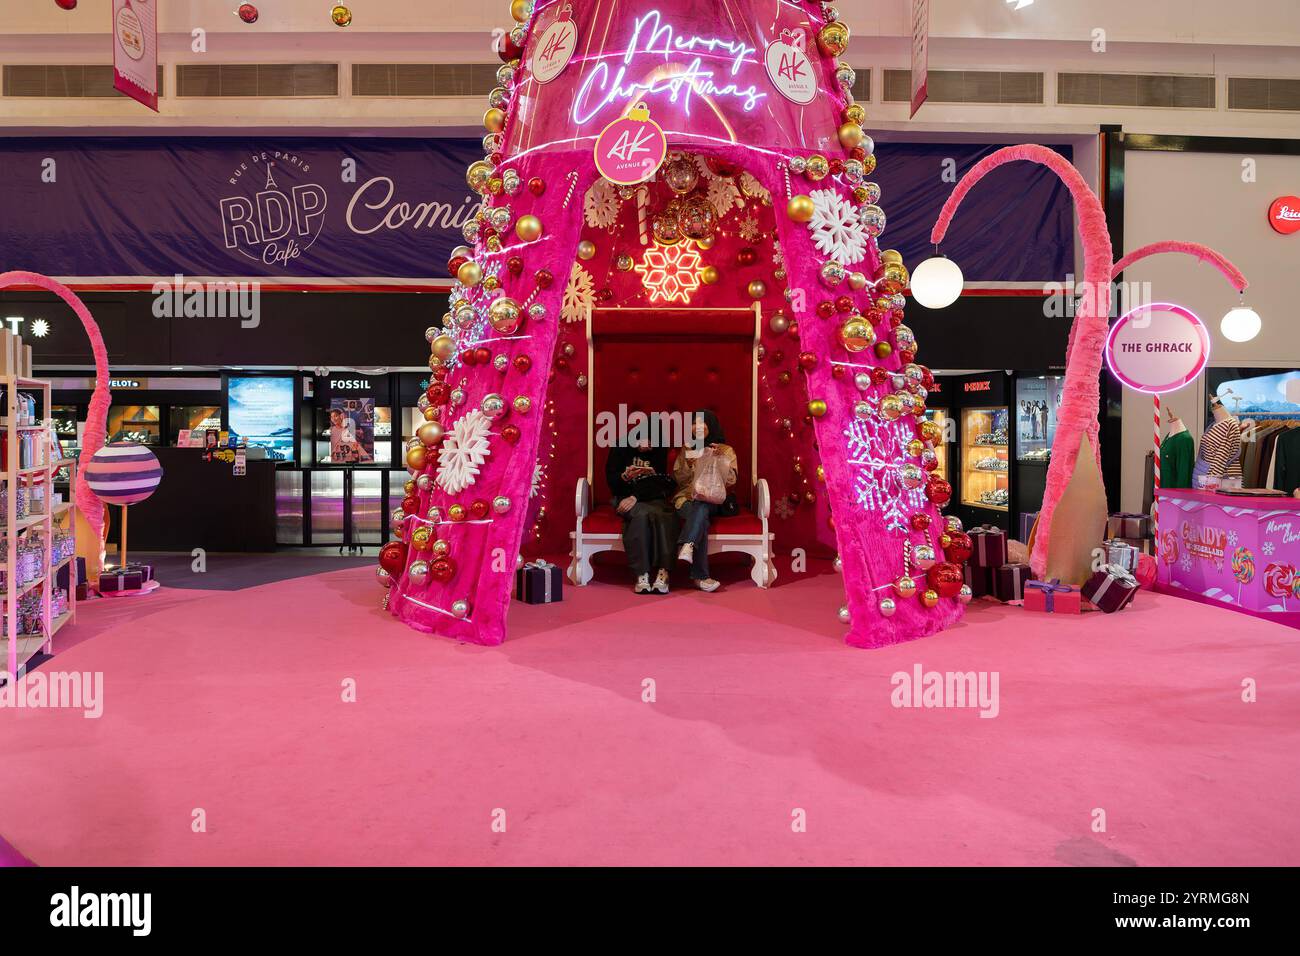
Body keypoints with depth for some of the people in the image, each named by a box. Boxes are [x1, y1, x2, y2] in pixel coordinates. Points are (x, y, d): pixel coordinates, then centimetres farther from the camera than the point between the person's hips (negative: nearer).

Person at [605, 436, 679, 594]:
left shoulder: (660, 450, 2)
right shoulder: (621, 447, -2)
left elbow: (658, 484, -4)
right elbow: (611, 480, -4)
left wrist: (636, 497, -17)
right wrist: (625, 476, -25)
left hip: (653, 499, 2)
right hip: (625, 498, -2)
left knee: (662, 515, -33)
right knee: (642, 514, -36)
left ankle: (662, 572, -39)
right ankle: (641, 575, -38)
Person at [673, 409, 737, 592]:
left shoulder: (726, 450, 13)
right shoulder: (686, 451, 18)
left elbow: (731, 480, 0)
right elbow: (678, 480, 12)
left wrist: (721, 459, -14)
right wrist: (689, 464, -6)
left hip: (713, 502, -1)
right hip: (687, 498, 1)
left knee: (701, 508, -39)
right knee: (701, 514, -35)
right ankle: (700, 576, -44)